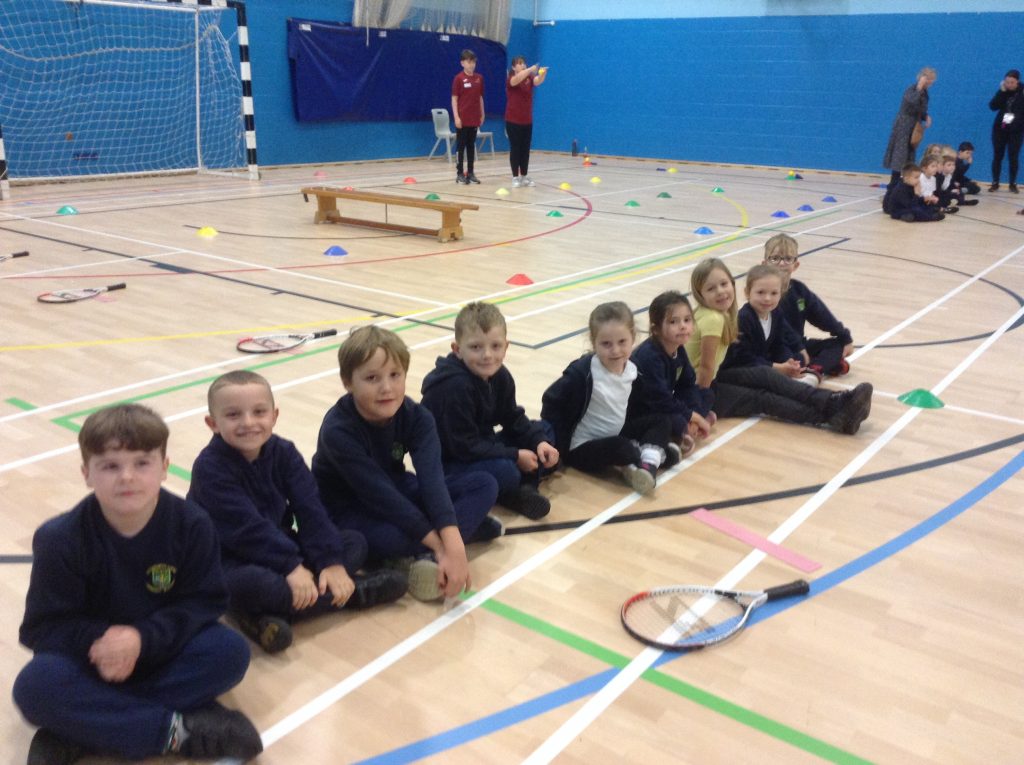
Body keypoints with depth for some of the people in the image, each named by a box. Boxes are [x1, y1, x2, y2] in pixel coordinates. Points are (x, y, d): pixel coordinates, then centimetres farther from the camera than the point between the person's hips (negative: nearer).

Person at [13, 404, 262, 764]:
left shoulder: (192, 525, -15)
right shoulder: (59, 539, -16)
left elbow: (205, 601, -12)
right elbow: (43, 627, -12)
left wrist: (143, 638, -28)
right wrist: (96, 640, -32)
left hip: (162, 652, 1)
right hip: (92, 657, -1)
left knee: (230, 651, -26)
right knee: (35, 686, -32)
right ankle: (177, 730, -26)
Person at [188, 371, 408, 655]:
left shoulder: (284, 453, -3)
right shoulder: (210, 468, -19)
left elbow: (310, 510, -8)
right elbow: (247, 528, -25)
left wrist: (331, 561, -19)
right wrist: (292, 567, -30)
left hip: (279, 545, 7)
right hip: (231, 559, -6)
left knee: (355, 543, -3)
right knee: (249, 584, -40)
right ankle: (352, 592, -21)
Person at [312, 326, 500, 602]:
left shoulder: (416, 417, -16)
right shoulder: (338, 431, -28)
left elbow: (431, 478, -29)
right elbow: (380, 495, -31)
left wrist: (452, 544, -43)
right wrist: (440, 542, -32)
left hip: (397, 492, 6)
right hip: (349, 510, -5)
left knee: (485, 485, -11)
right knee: (392, 535, -40)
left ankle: (422, 557, -24)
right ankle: (466, 525, -13)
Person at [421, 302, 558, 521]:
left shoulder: (501, 376, -3)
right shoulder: (455, 387, -28)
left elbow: (514, 420, 6)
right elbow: (463, 446, -27)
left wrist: (539, 441, -13)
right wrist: (515, 456, -22)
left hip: (482, 449, 8)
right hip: (447, 463, -8)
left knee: (544, 431, 3)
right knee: (505, 472, -34)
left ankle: (523, 487, -7)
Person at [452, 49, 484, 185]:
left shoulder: (479, 78, 7)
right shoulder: (459, 78, -6)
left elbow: (480, 97, 13)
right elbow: (454, 98, -6)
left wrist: (482, 115, 12)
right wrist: (456, 117, -12)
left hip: (474, 118, 4)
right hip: (462, 119, -4)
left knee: (471, 145, 10)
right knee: (461, 145, 1)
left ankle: (470, 172, 17)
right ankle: (459, 173, 5)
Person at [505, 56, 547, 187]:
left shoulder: (529, 78, 3)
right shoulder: (510, 80, -9)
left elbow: (538, 81, -18)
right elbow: (517, 79, -32)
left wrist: (543, 73, -40)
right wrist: (530, 69, -45)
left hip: (527, 121, 5)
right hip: (513, 121, -5)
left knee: (525, 149, 7)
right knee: (515, 149, -2)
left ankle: (524, 177, 14)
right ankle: (515, 177, 3)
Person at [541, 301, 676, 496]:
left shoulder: (632, 372, -3)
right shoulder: (582, 373, -23)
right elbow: (552, 402, -18)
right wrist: (557, 446, -19)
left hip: (615, 436, 8)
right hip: (582, 449, -7)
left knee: (661, 422, 1)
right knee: (620, 448, -34)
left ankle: (648, 462, -19)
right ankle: (655, 452, -6)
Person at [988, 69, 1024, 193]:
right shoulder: (1003, 91, 1)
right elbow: (993, 106, -11)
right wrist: (1002, 91, -17)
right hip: (999, 128, 2)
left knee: (1013, 157, 0)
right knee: (997, 156, 3)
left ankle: (1013, 184, 10)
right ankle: (995, 183, 10)